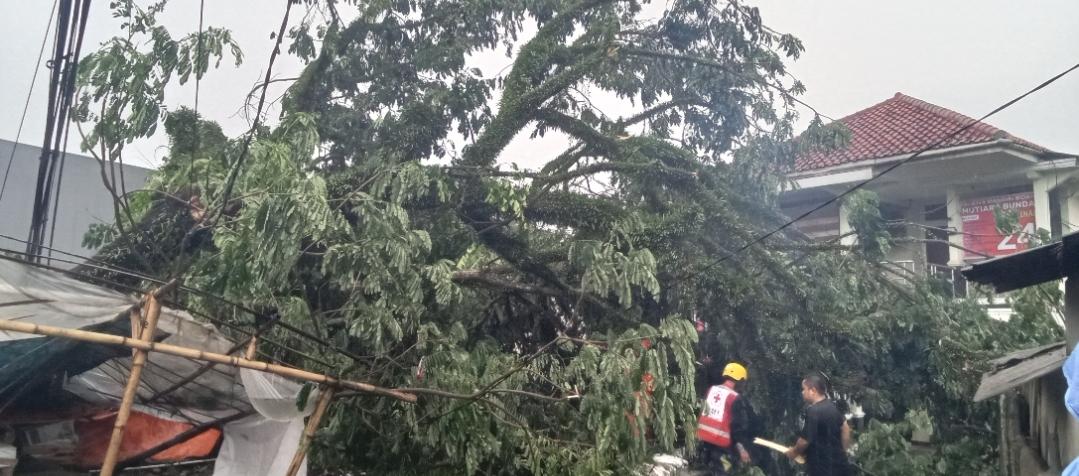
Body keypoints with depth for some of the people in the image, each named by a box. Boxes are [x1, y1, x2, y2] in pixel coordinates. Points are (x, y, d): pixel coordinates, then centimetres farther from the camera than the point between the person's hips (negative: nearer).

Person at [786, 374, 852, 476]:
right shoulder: (832, 406, 6)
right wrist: (842, 451, 23)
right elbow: (845, 428, 16)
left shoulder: (813, 411, -23)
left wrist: (794, 452, -1)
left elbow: (805, 440, -19)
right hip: (838, 462, 9)